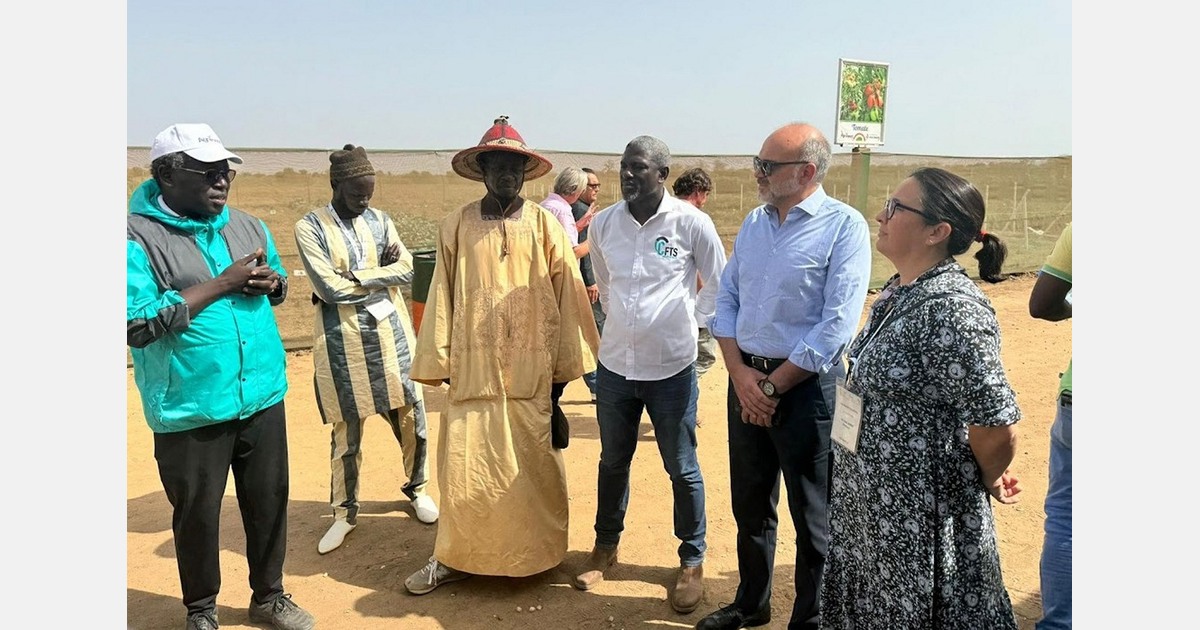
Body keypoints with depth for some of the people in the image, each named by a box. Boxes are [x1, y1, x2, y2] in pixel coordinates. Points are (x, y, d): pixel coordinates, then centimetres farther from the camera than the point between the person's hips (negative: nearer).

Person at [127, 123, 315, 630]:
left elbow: (278, 286, 21)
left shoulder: (248, 226, 8)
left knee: (270, 501, 15)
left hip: (263, 396, 5)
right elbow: (136, 323, -21)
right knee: (197, 514, 11)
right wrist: (221, 283, -20)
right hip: (190, 410, -5)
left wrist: (271, 281, -5)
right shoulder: (137, 236, -11)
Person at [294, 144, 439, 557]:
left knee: (412, 415, 9)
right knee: (346, 430, 6)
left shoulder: (381, 221, 7)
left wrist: (357, 278, -14)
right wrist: (381, 276, -8)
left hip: (391, 334, 3)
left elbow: (407, 270, -3)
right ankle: (345, 512, 23)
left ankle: (416, 488, 32)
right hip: (342, 341, -3)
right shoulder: (310, 228, -5)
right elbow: (330, 289, -14)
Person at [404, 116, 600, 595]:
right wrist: (438, 364, 2)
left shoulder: (545, 226, 0)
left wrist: (563, 367, 0)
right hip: (474, 371, 0)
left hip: (533, 373, 0)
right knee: (465, 467, 3)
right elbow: (442, 298, 3)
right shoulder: (456, 226, 2)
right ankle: (454, 557, 20)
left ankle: (535, 555, 27)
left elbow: (568, 297, 1)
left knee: (534, 469, 9)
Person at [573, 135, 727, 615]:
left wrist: (689, 324, 3)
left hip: (672, 368, -3)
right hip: (615, 364, 3)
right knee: (613, 461, 18)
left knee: (682, 469, 8)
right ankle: (606, 545, 37)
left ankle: (692, 561, 26)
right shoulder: (603, 223, 0)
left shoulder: (691, 222, -10)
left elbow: (719, 284, 3)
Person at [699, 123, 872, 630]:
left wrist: (773, 385, -13)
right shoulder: (754, 223, 9)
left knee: (812, 516, 7)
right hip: (745, 380, 6)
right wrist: (740, 374, -6)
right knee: (749, 504, 18)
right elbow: (726, 299, 8)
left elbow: (837, 325, -16)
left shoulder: (844, 226, -11)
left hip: (805, 385, -6)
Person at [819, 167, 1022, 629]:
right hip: (873, 505, 9)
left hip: (921, 517, -9)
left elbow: (997, 428, -25)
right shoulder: (899, 292, 5)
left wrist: (988, 483, -8)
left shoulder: (951, 309, -25)